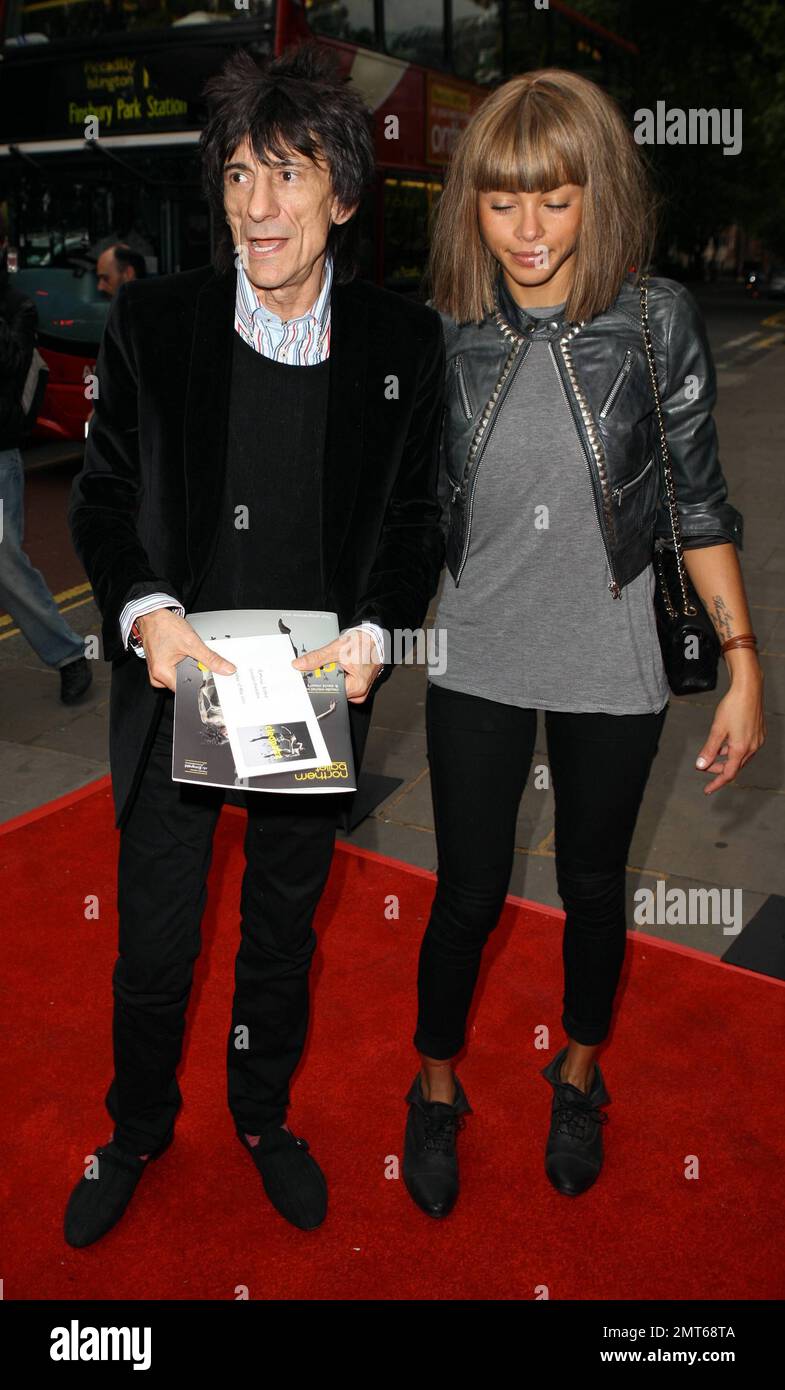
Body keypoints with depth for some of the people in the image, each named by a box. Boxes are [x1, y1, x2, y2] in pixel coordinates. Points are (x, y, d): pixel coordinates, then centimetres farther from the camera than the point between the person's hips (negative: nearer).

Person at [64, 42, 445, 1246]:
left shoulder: (403, 343, -4)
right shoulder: (152, 321, -6)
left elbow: (416, 520, 1)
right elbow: (103, 498, -1)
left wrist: (375, 631, -16)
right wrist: (145, 610, -20)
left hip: (319, 693, 1)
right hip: (175, 682, 0)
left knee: (285, 932, 20)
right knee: (153, 944, 12)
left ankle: (265, 1115, 47)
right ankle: (138, 1127, 42)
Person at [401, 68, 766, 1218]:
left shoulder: (657, 321, -8)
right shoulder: (445, 330, -5)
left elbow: (700, 503, -3)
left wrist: (744, 667, -5)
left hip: (610, 671, 0)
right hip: (476, 665, 1)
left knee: (593, 886, 17)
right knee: (468, 896, 10)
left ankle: (579, 1075, 45)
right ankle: (436, 1088, 38)